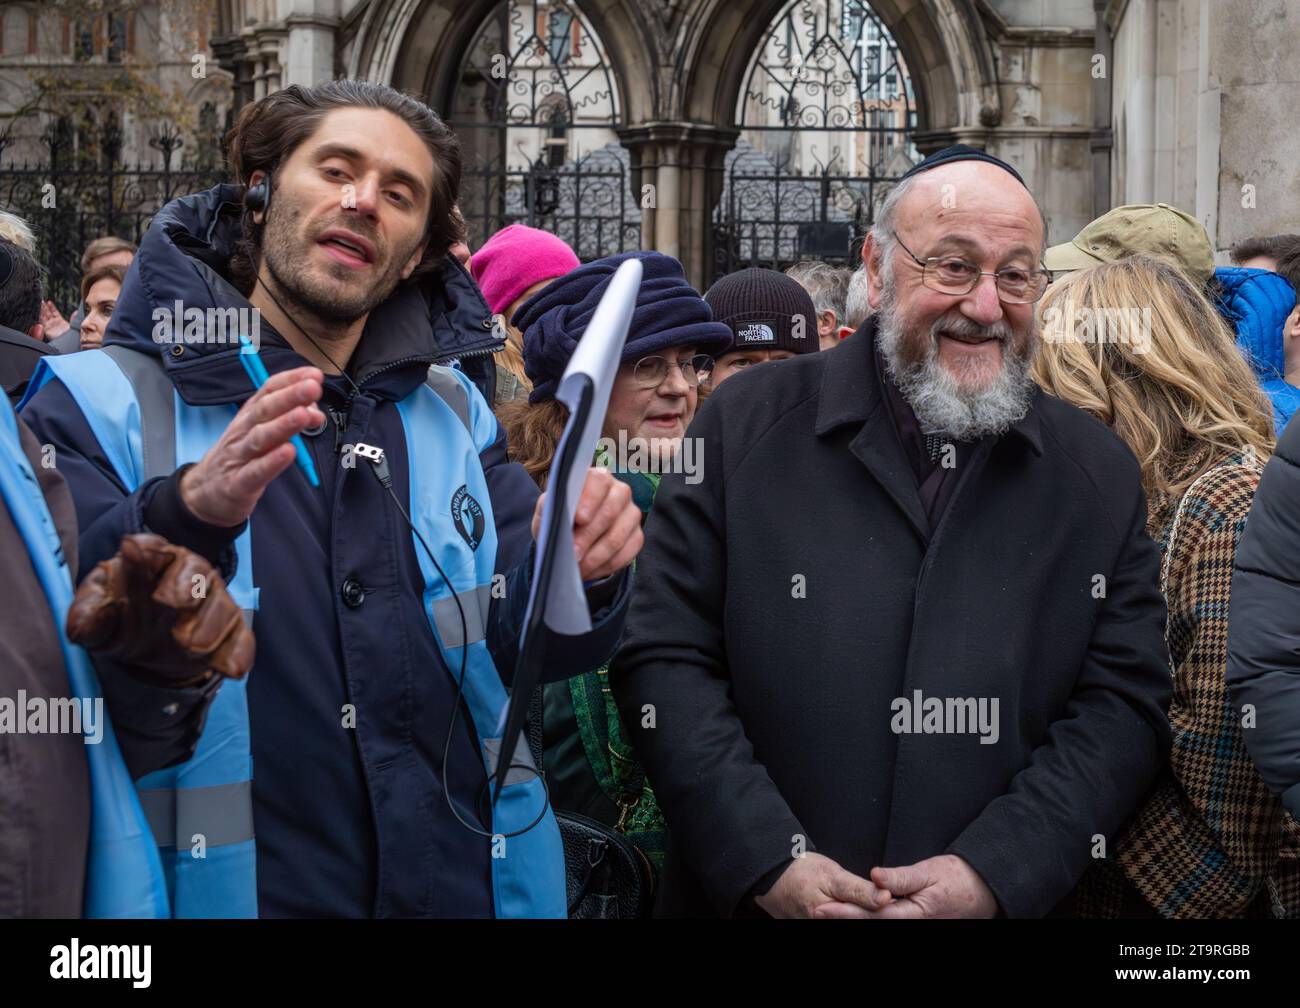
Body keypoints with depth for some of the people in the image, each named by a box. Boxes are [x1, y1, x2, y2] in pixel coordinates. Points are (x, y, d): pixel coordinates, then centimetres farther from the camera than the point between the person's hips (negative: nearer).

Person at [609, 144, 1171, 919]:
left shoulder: (1101, 473, 1)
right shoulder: (746, 426, -4)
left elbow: (1124, 703, -2)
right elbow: (665, 659, -7)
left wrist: (995, 872, -15)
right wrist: (766, 863, -16)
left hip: (1007, 899, 1)